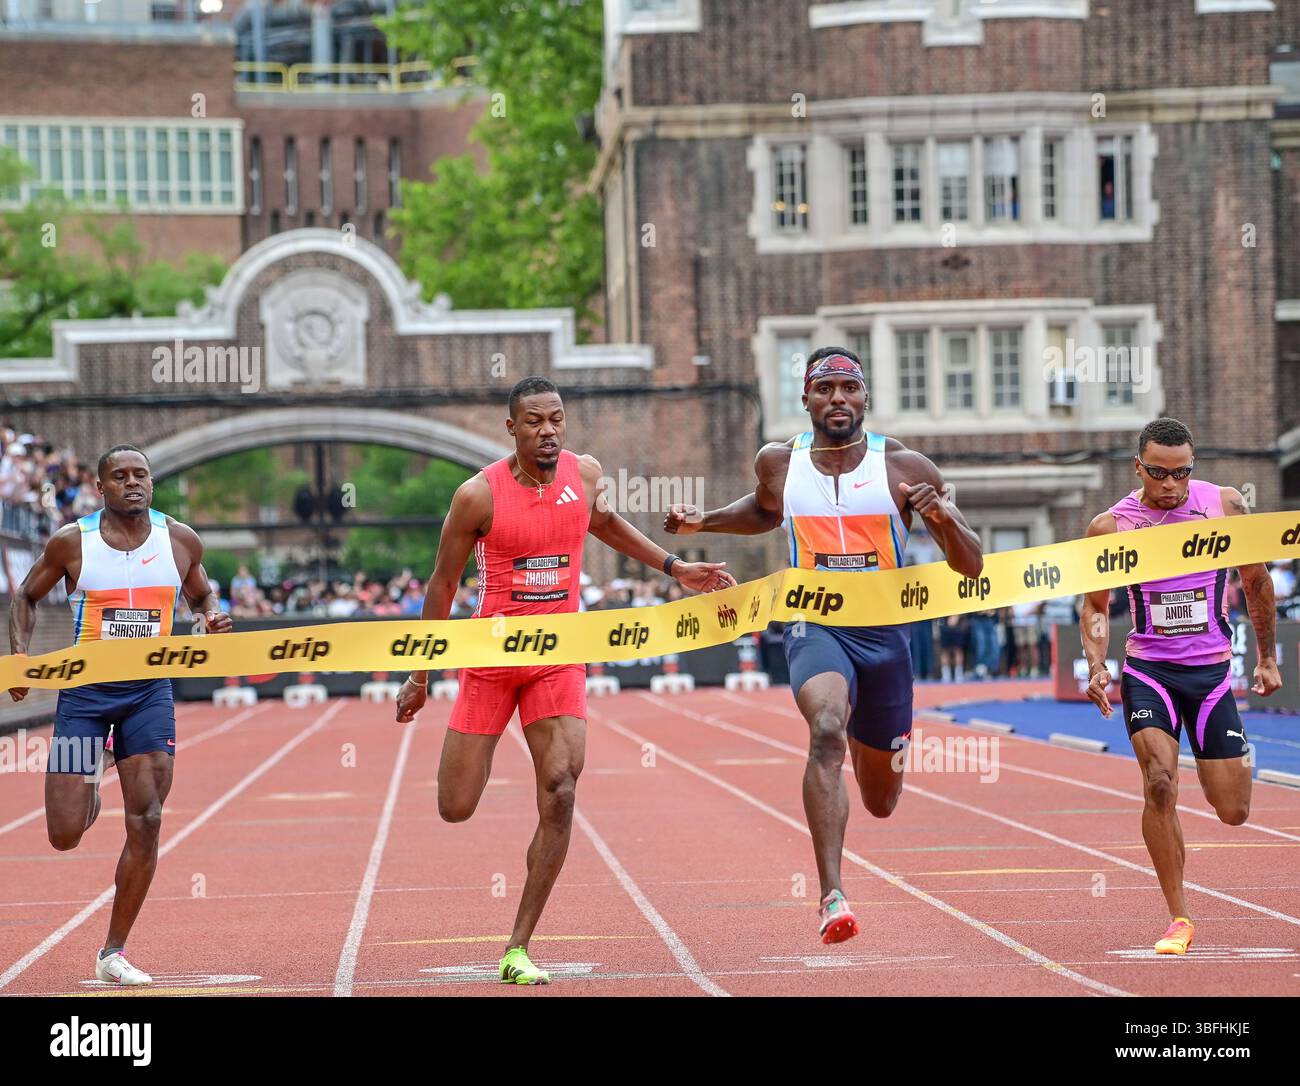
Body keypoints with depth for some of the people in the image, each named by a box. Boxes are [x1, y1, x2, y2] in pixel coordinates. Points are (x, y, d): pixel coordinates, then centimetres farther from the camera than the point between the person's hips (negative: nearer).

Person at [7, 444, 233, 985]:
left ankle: (113, 953, 3)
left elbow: (201, 595, 19)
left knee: (146, 822, -9)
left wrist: (214, 615, -5)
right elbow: (26, 597, 9)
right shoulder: (71, 542, -5)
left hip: (150, 691, 1)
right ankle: (87, 793, 36)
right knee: (65, 834, -4)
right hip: (85, 690, -1)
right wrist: (19, 655, -8)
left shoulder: (181, 540, 1)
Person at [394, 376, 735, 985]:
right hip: (491, 656, -2)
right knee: (455, 810, 0)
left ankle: (518, 950, -7)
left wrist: (675, 568, 18)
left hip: (560, 659, 2)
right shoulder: (479, 495, -13)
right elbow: (442, 584, -3)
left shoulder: (585, 474, -2)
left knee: (560, 793, -14)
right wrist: (419, 676, 2)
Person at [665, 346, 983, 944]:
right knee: (827, 729, -34)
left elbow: (971, 566, -5)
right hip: (814, 627, -1)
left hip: (885, 633, 1)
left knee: (882, 801, 14)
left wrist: (945, 517, -24)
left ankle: (865, 743, 54)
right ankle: (832, 898, -39)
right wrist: (705, 521, 9)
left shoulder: (903, 467, -6)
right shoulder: (779, 462, 0)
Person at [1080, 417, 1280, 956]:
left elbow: (1256, 579, 10)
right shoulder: (1111, 526, -7)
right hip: (1148, 669, -1)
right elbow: (1095, 606, 4)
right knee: (1159, 785, -22)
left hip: (1211, 670, 1)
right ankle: (1179, 918, -10)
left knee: (1233, 812, 3)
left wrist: (1267, 657, 14)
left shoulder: (1223, 505, -4)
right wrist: (1097, 667, -12)